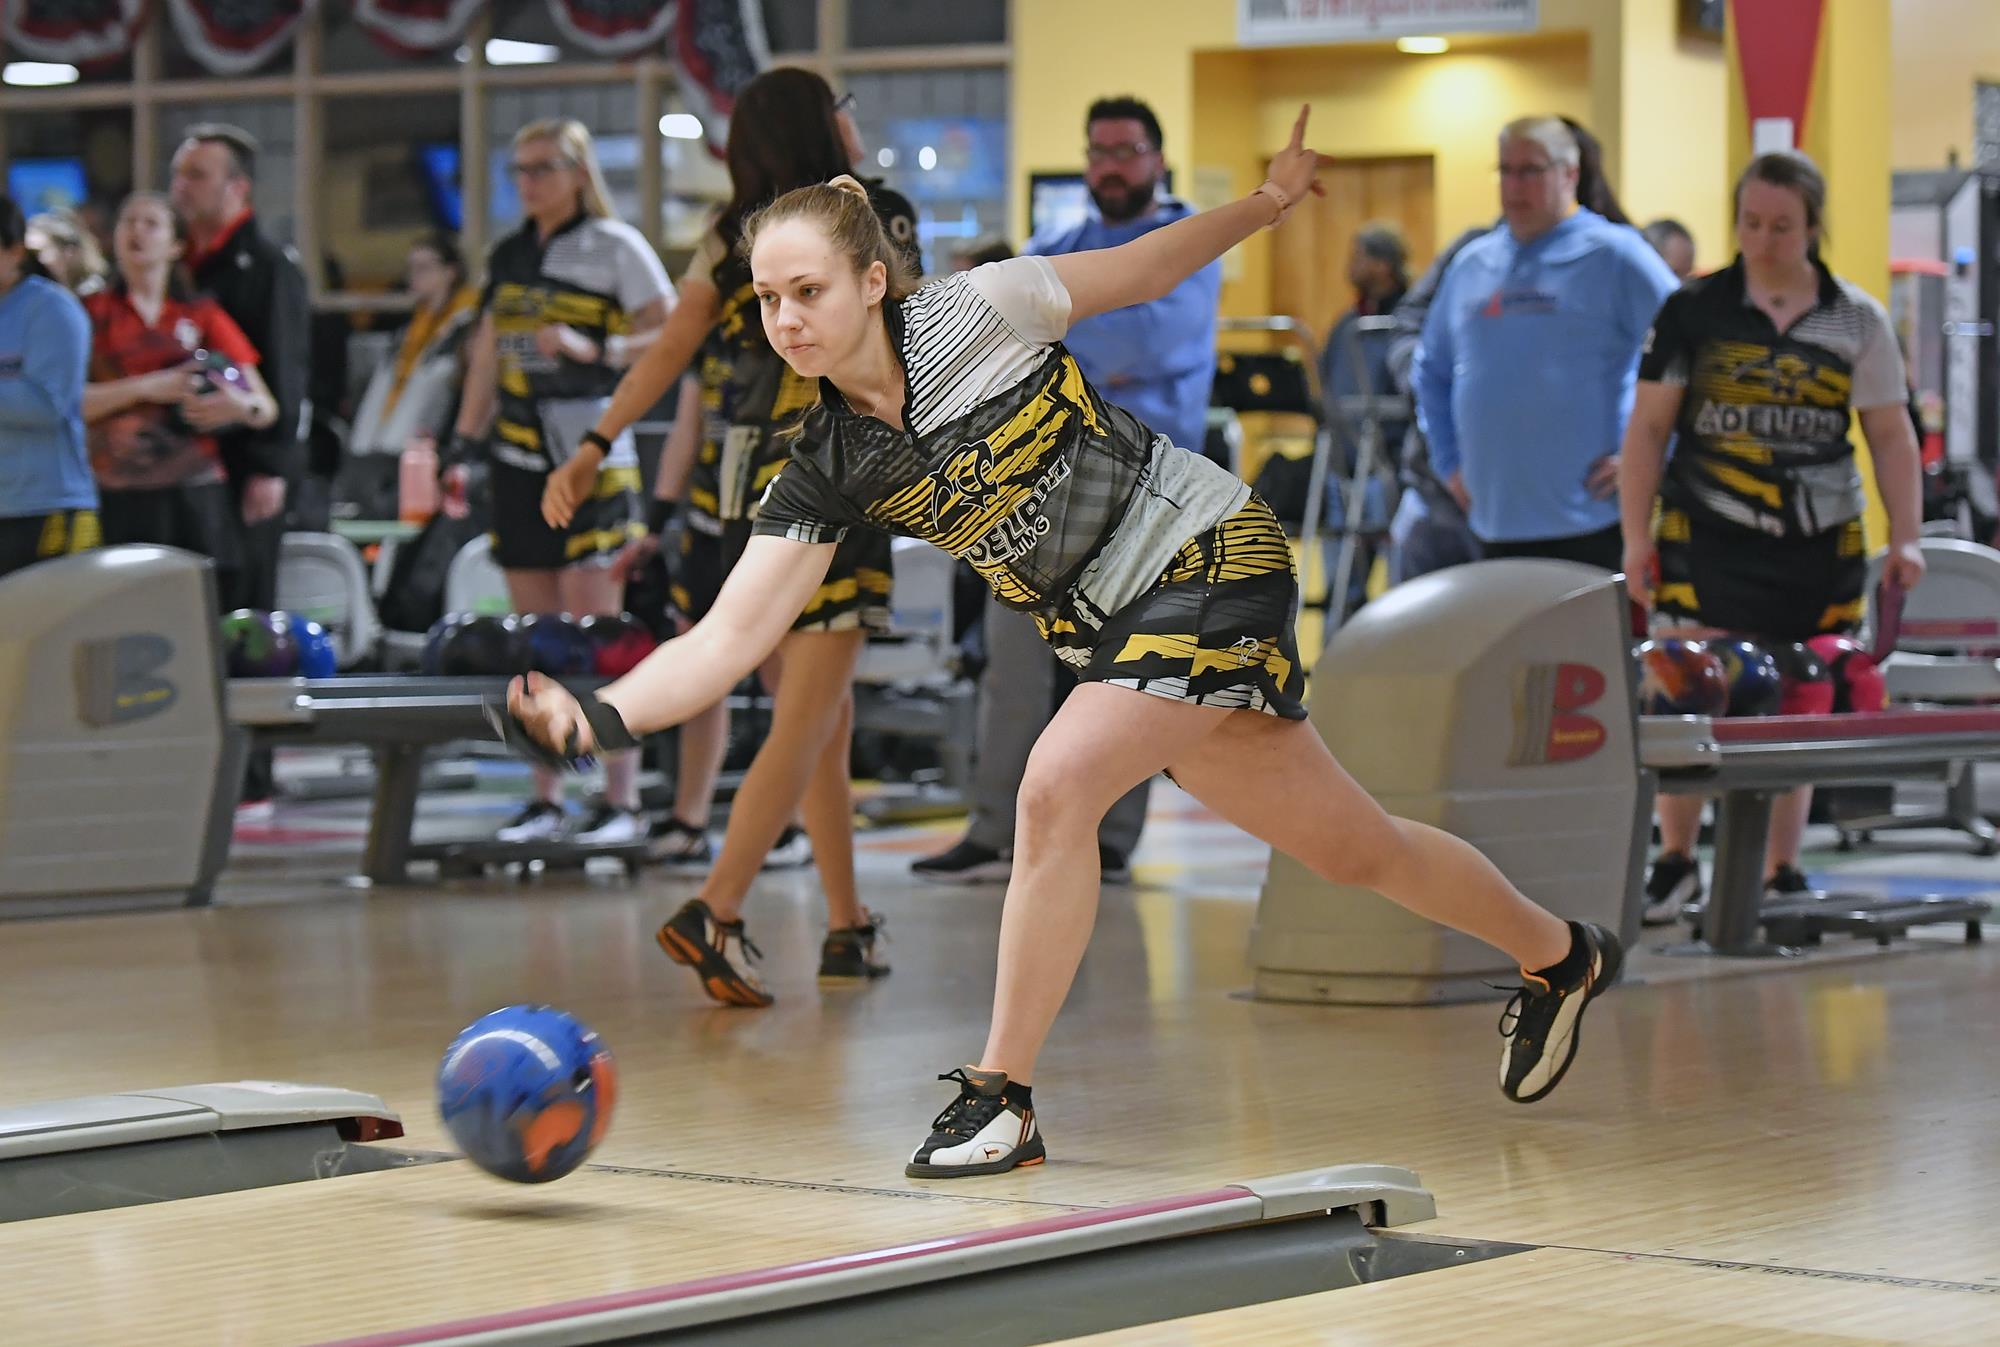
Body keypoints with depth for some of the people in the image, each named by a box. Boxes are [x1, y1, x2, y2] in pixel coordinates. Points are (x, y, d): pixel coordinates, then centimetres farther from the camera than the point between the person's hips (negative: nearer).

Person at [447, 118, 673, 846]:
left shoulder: (615, 246, -2)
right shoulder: (507, 256, 16)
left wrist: (592, 349, -19)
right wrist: (462, 443, 16)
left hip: (591, 452, -6)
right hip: (518, 456, 6)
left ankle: (621, 798, -6)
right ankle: (546, 798, 11)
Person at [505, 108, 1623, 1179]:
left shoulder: (978, 310, -17)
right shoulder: (828, 473, -7)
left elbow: (1146, 271, -1)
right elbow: (729, 636, -14)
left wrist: (1271, 198, -11)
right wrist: (601, 714, -30)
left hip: (1209, 556, -6)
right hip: (1114, 629, 6)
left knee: (1057, 786, -24)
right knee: (1351, 845, 16)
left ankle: (1005, 1098, -12)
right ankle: (1558, 954, 41)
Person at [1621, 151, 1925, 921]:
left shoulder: (1857, 322, 5)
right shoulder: (1693, 312, 2)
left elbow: (1891, 435, 8)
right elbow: (1648, 430, 4)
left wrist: (1906, 536, -1)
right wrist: (1636, 538, -1)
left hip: (1818, 551, 1)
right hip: (1705, 543, -1)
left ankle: (1779, 874, 19)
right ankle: (1675, 862, 10)